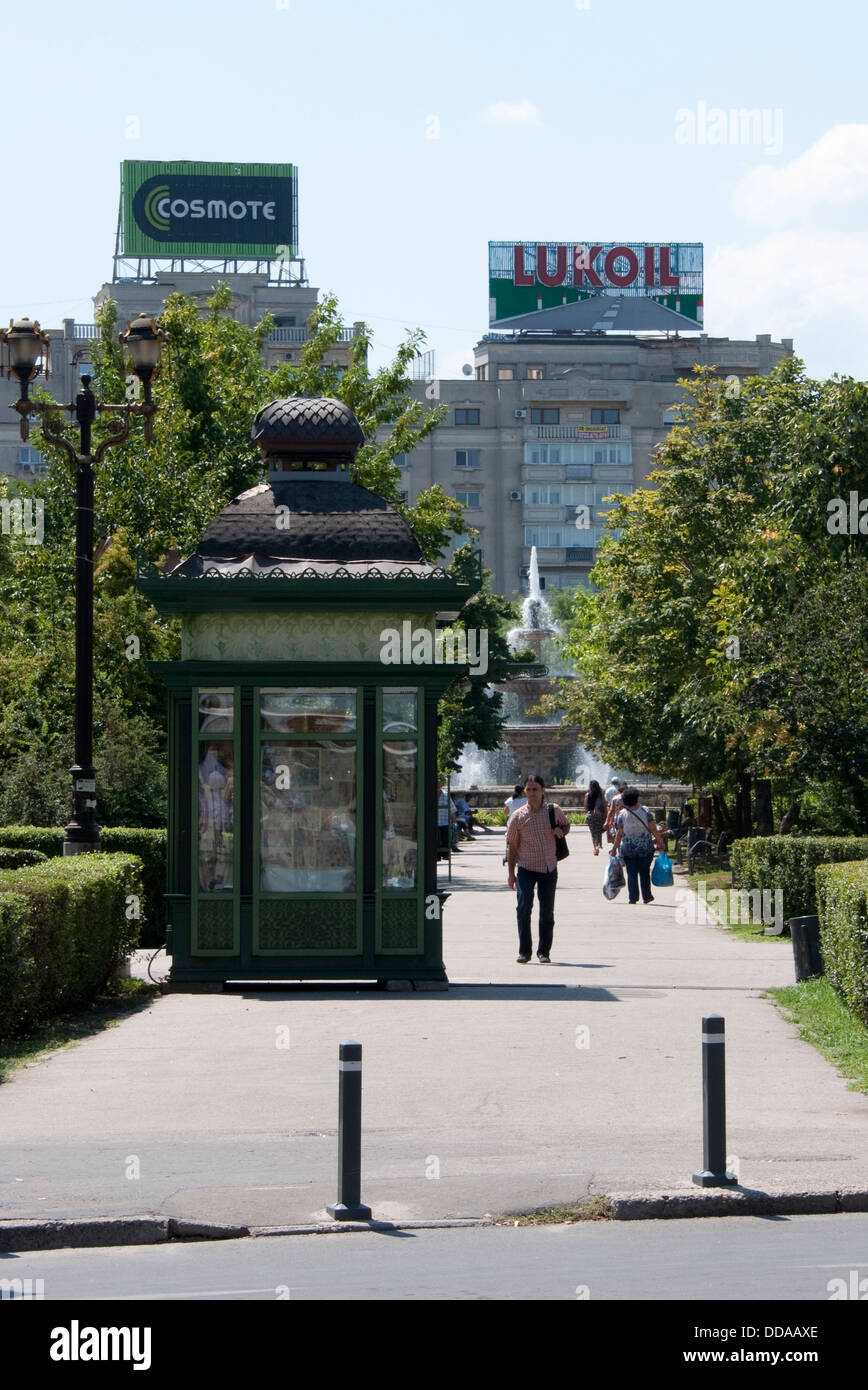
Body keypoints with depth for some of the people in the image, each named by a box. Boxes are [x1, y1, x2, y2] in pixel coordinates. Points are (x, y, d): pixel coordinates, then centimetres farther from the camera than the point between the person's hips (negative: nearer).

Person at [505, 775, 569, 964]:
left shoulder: (554, 810, 1)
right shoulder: (517, 816, -2)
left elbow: (566, 825, 19)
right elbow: (512, 845, 3)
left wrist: (561, 831, -6)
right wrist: (511, 872, 1)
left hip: (549, 868, 2)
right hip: (526, 868, -2)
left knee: (547, 911, 6)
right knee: (523, 907, -14)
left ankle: (544, 951, 18)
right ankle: (524, 951, -6)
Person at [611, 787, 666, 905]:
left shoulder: (622, 814, -3)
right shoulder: (645, 811, -4)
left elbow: (619, 834, -3)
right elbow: (653, 829, -4)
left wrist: (615, 848, 4)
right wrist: (660, 841, 5)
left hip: (628, 848, 0)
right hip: (645, 847, 0)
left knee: (631, 873, 4)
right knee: (644, 872, 12)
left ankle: (633, 897, 0)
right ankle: (646, 896, 17)